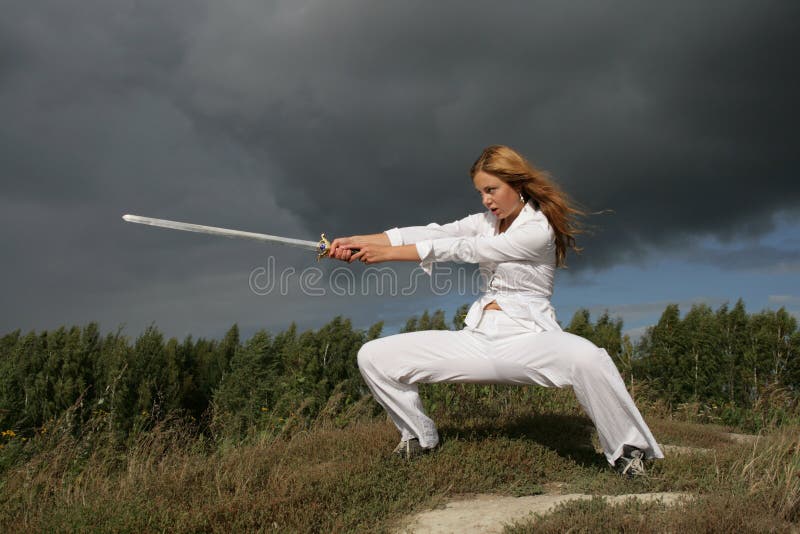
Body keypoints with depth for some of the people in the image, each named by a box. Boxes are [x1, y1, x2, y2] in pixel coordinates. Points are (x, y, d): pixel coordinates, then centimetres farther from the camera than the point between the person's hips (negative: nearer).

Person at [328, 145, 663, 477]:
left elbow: (464, 250, -13)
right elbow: (434, 233, -1)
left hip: (527, 338, -6)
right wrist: (358, 241, -14)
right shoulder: (487, 222, 12)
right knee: (373, 357, -5)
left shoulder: (538, 228, -10)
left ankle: (628, 450, -16)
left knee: (587, 358, -42)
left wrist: (389, 253, -13)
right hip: (479, 338, 6)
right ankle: (420, 436, 18)